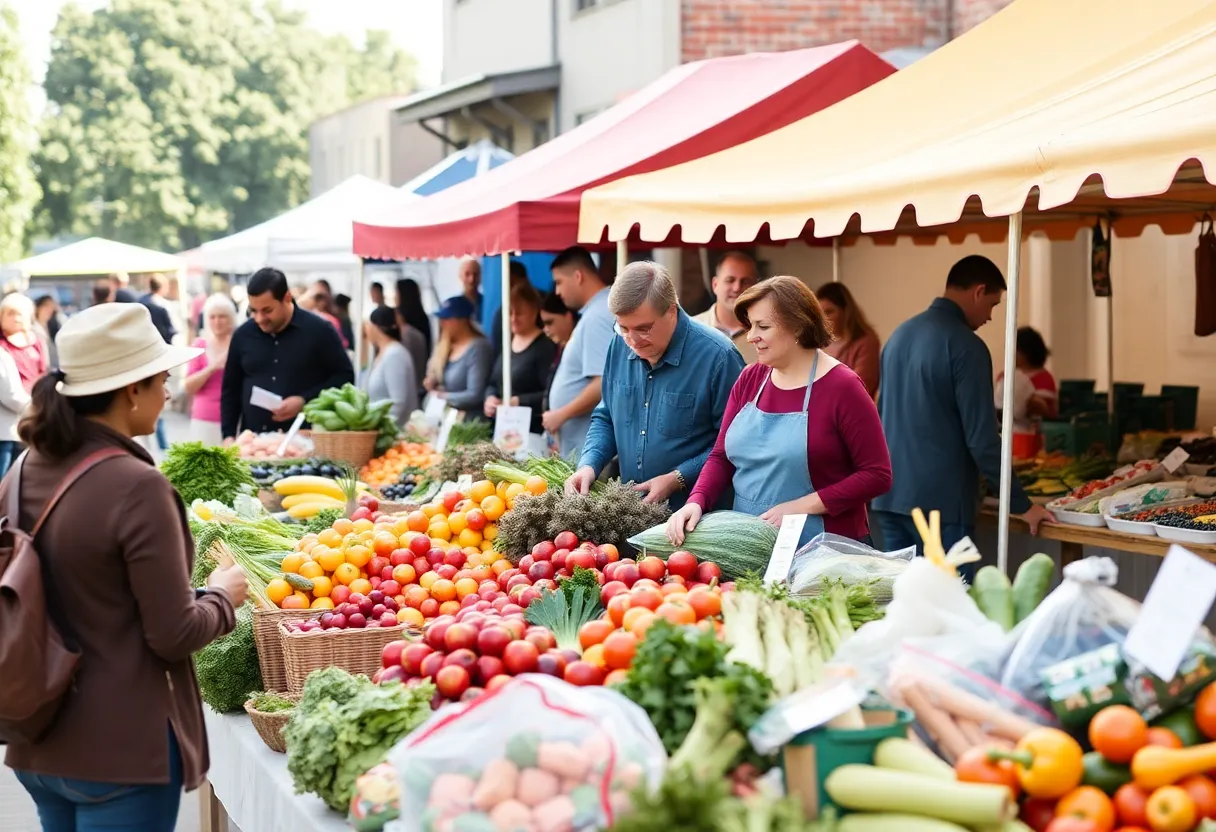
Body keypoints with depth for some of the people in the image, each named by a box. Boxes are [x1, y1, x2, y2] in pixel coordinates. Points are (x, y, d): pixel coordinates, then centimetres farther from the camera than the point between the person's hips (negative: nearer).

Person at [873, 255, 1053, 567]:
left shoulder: (900, 335, 12)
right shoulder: (965, 346, -12)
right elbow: (982, 438, -15)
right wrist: (1022, 505, -8)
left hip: (889, 497, 8)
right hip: (939, 501, -8)